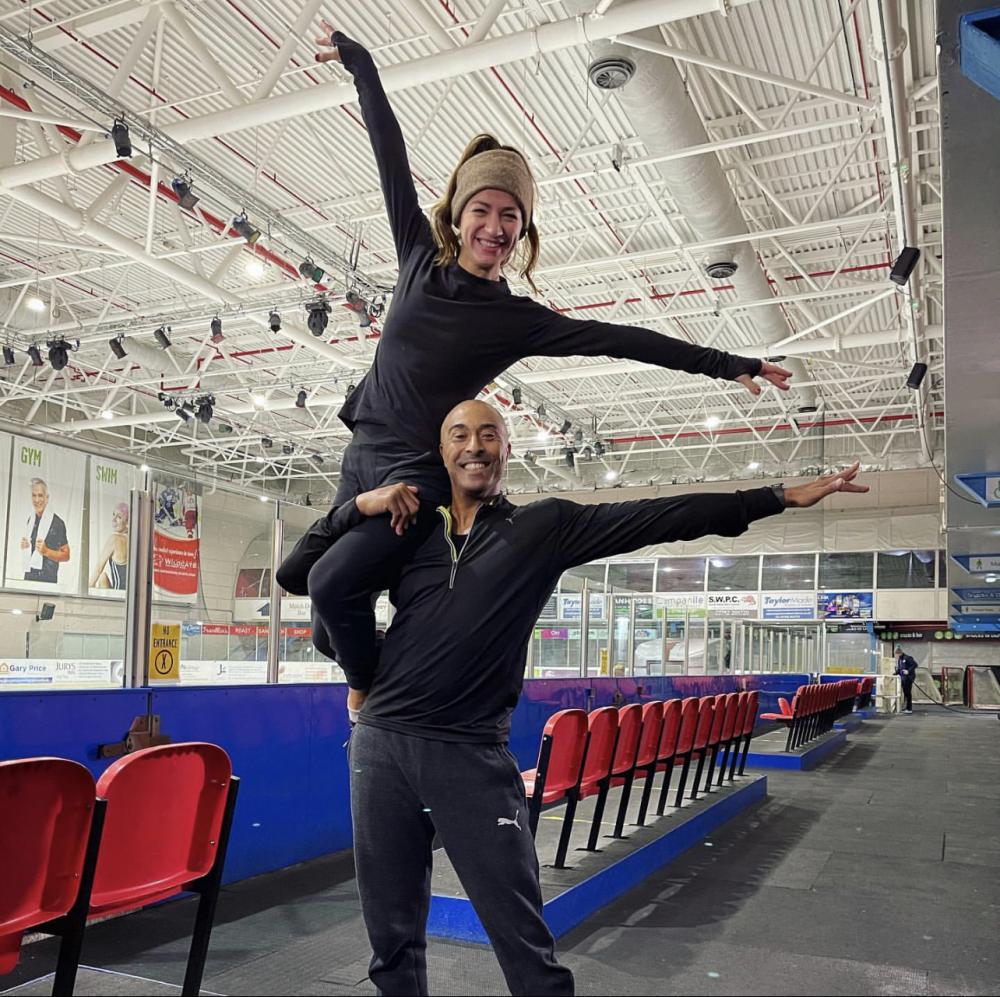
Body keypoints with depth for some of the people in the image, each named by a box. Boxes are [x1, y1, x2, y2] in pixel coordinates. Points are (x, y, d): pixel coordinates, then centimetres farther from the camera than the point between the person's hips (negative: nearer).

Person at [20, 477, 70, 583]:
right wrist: (23, 546, 3)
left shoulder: (57, 523, -6)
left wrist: (46, 551, -16)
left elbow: (66, 555, -3)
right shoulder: (29, 520, 11)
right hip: (29, 576, 5)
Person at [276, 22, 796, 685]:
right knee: (297, 574, 11)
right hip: (362, 455, 5)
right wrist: (360, 63, 15)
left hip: (417, 474, -5)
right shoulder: (420, 258, 1)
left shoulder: (519, 320, -8)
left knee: (331, 582, -22)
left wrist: (726, 365, -10)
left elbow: (621, 340, -9)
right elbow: (391, 156, 5)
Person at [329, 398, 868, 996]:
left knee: (526, 944, -1)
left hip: (474, 755, -2)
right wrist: (359, 504, 0)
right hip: (382, 744, 3)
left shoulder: (545, 527, 3)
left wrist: (782, 495, -3)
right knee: (392, 937, 13)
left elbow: (666, 517, -1)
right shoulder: (408, 528, 10)